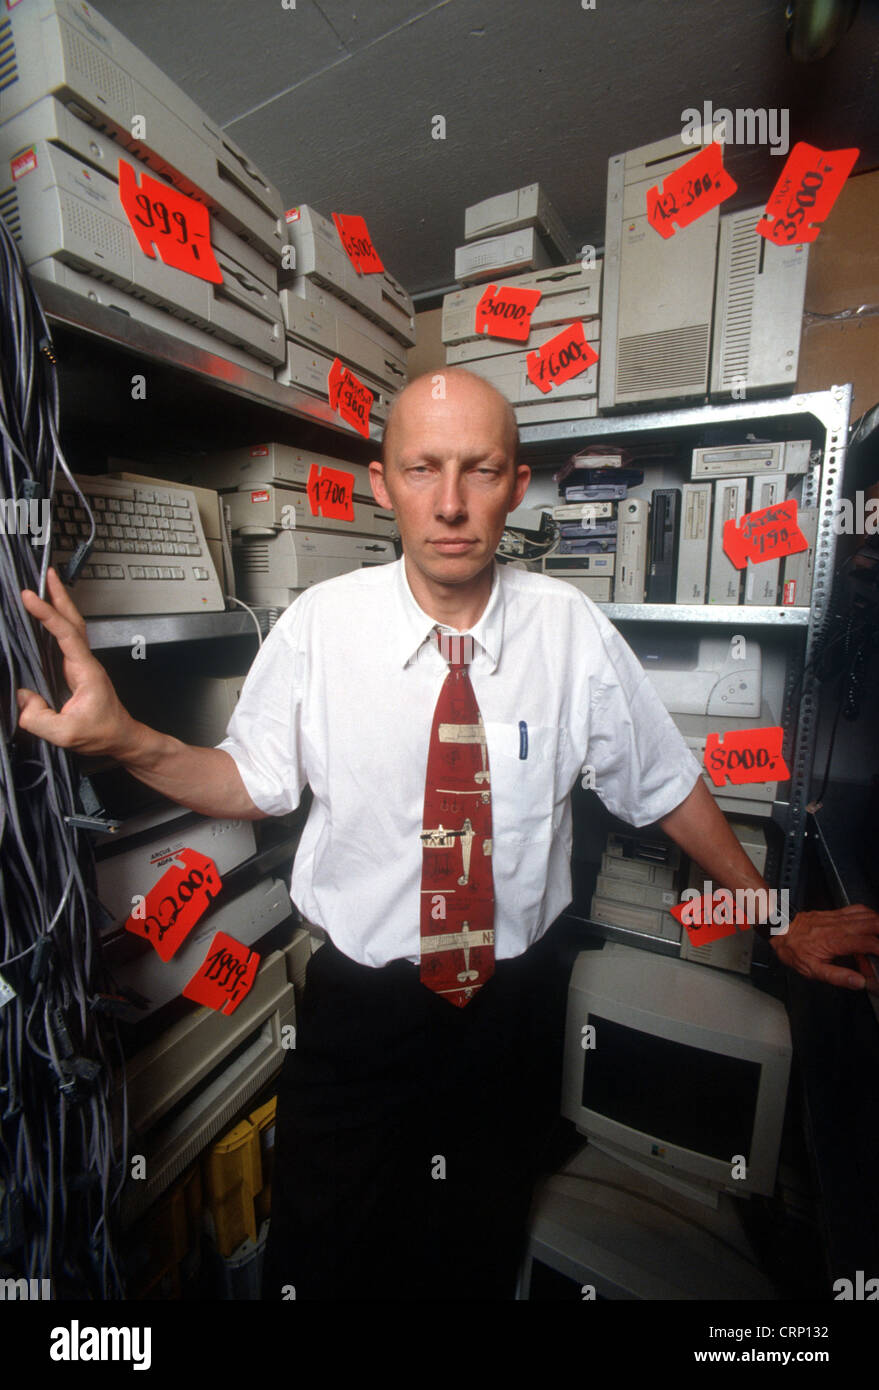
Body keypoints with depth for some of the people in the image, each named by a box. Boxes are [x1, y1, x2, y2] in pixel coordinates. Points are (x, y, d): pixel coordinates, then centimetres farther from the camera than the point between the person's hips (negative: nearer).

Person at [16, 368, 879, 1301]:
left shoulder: (573, 629, -12)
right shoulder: (319, 624, -14)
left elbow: (665, 784, -1)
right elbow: (252, 781, -5)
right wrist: (122, 737, -22)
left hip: (516, 1001, 2)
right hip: (358, 999, 0)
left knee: (481, 1259, 28)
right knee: (317, 1263, 23)